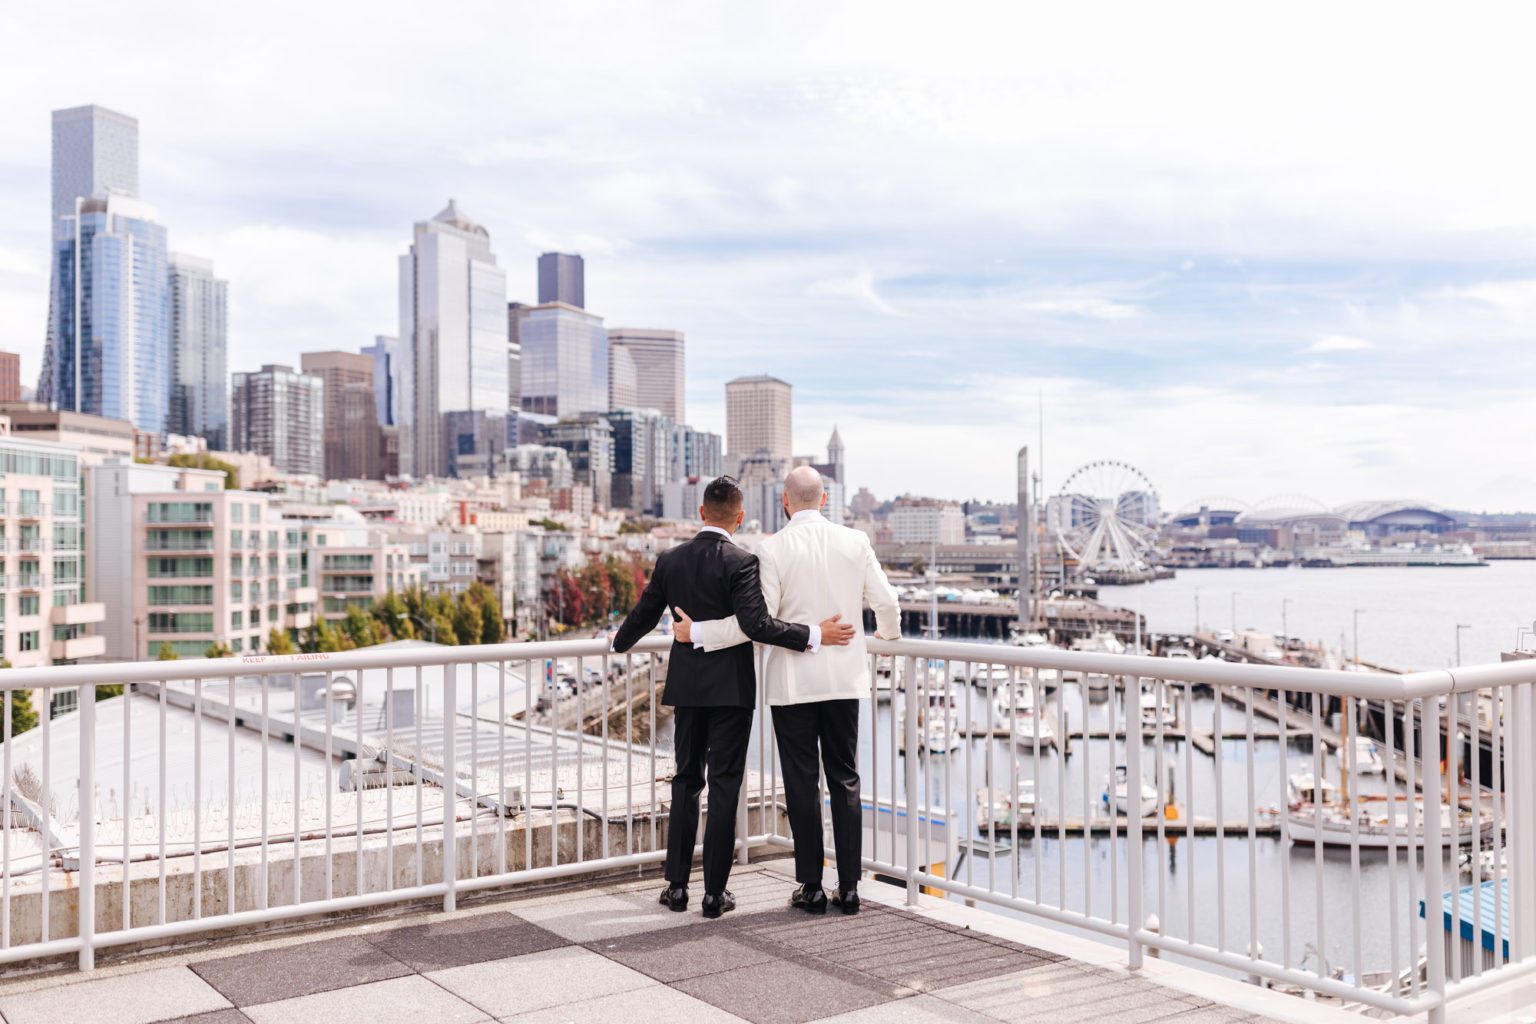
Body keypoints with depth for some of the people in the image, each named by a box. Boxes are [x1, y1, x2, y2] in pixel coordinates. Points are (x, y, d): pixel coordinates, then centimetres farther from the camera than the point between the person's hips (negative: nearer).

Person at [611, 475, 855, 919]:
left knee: (686, 781, 15)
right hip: (731, 688, -4)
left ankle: (677, 885, 18)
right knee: (724, 786, 2)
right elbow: (756, 624, -23)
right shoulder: (741, 562, -14)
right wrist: (815, 636, -18)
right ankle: (715, 893, 7)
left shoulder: (670, 560, 1)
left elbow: (644, 615, 11)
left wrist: (619, 643, 31)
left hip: (686, 686, 4)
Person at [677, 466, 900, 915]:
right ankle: (849, 886, 13)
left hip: (793, 682, -3)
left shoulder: (775, 548, -10)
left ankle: (811, 887, 11)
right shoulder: (855, 542, 1)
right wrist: (888, 633, 29)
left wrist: (697, 633, -3)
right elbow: (885, 601, 6)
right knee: (845, 779, 11)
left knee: (802, 782, 6)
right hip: (844, 679, 3)